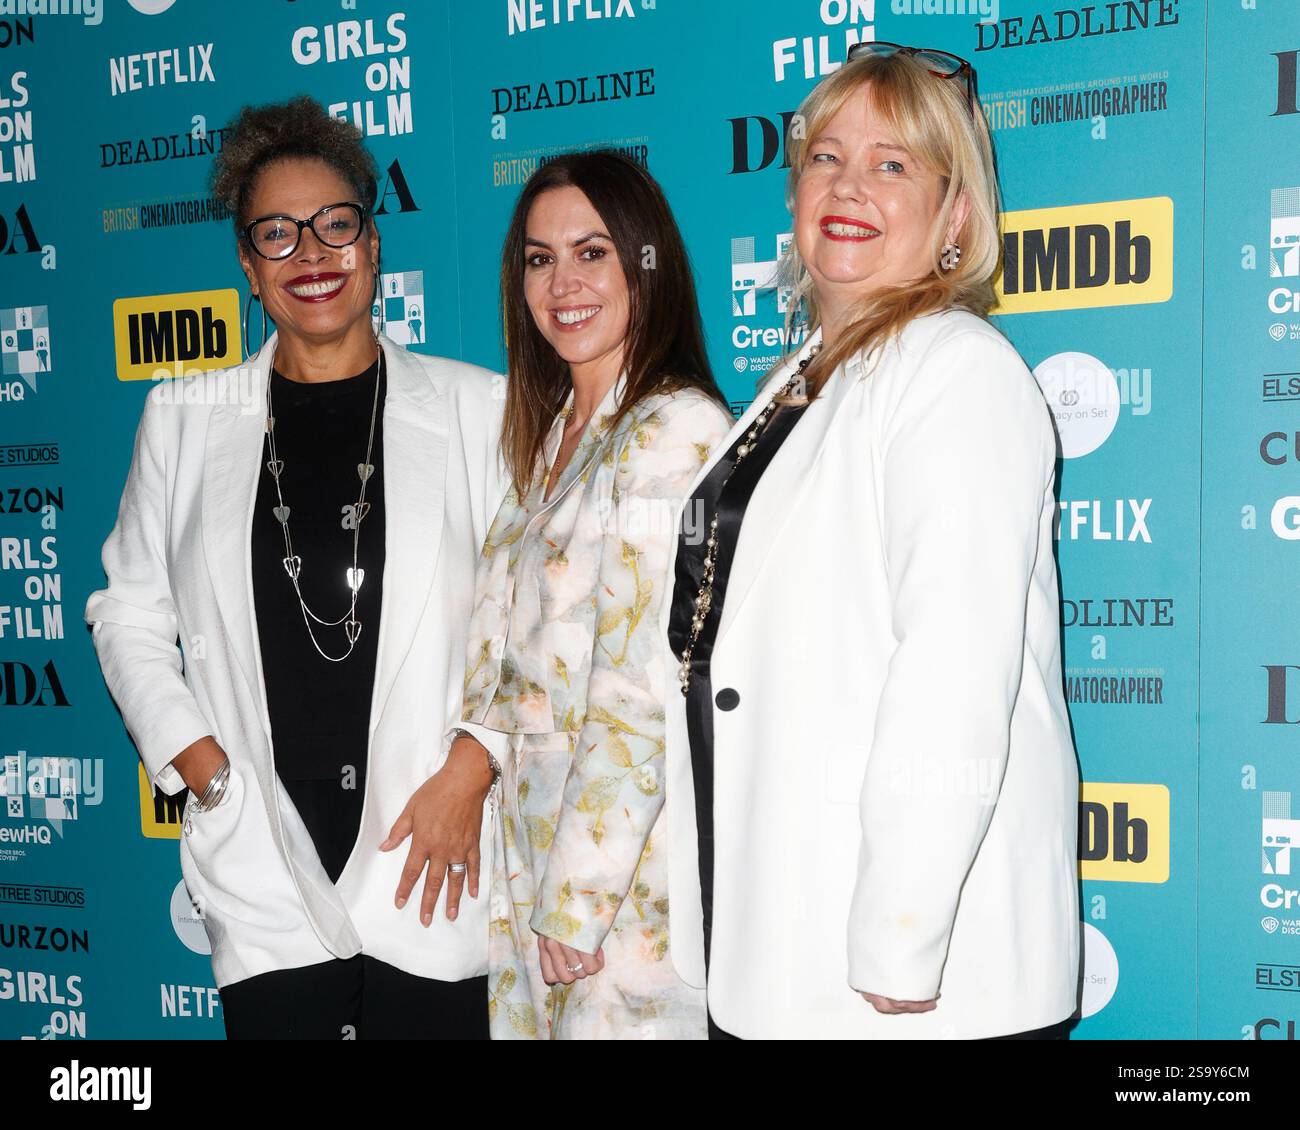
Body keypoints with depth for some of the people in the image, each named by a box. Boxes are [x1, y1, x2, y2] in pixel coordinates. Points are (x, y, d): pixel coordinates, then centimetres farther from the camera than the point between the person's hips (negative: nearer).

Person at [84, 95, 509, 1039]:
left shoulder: (476, 406, 2)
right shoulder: (185, 419, 8)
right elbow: (129, 612, 13)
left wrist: (469, 774, -7)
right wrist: (200, 766, 1)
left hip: (431, 857, -1)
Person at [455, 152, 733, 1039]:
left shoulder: (679, 430, -15)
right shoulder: (554, 434, 11)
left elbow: (646, 696, -19)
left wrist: (579, 896, -16)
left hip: (629, 863, -7)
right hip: (538, 849, 8)